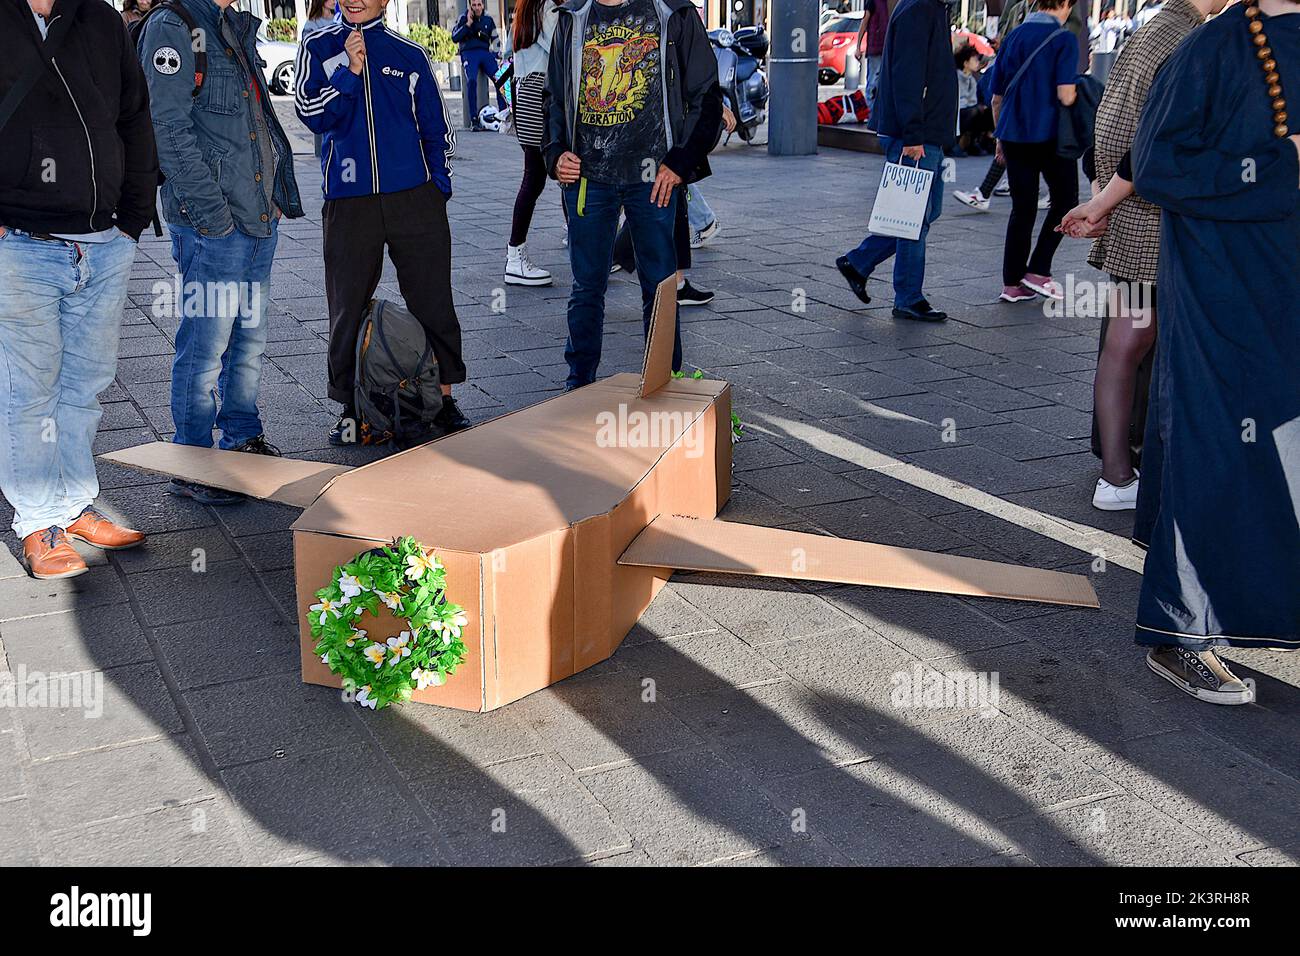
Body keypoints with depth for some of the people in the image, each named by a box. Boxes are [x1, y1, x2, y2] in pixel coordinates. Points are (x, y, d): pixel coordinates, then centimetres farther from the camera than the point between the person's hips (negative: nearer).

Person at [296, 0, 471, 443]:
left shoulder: (410, 55, 9)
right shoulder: (318, 49, 9)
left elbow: (437, 128, 13)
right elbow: (312, 116, -4)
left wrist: (438, 186, 6)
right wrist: (349, 71, -13)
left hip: (414, 198, 0)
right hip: (348, 203, 0)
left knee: (432, 302, 2)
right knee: (348, 307, 3)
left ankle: (444, 397, 14)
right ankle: (350, 405, 15)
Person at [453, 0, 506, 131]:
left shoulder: (488, 20, 17)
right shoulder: (463, 18, 9)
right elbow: (454, 37, -1)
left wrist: (496, 54, 8)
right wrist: (468, 24, -6)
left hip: (485, 52, 3)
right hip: (469, 53, -3)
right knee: (471, 81, -27)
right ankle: (474, 120, -27)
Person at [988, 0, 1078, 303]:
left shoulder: (1013, 37, 9)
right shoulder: (1064, 39, -8)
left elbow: (996, 98, 11)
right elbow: (1065, 96, -17)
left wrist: (1000, 136, 21)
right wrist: (1082, 91, 5)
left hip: (1014, 136, 5)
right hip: (1050, 136, -5)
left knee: (1022, 208, 11)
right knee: (1065, 200, 13)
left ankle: (1012, 283, 11)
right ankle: (1038, 271, 6)